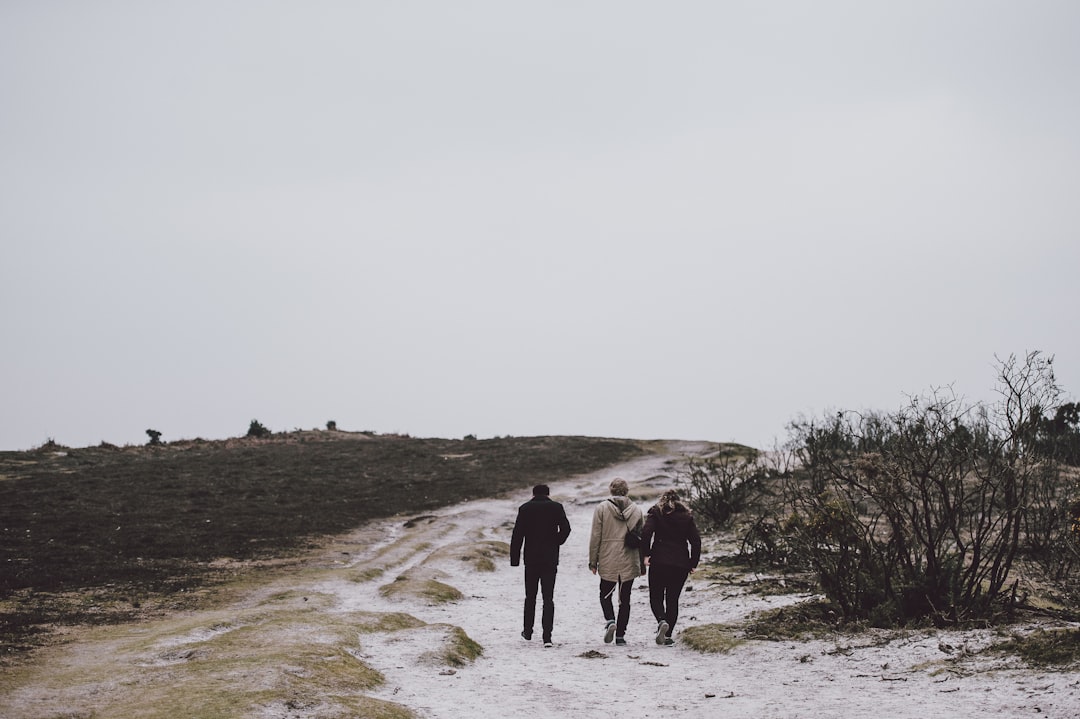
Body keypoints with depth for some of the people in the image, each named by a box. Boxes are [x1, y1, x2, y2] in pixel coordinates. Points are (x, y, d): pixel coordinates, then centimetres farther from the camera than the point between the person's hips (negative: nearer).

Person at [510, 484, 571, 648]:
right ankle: (547, 636, -9)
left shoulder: (525, 508, 3)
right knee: (548, 598, -1)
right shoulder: (556, 507, 1)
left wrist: (514, 559, 2)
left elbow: (517, 535, 0)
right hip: (550, 559, -1)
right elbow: (566, 528, -10)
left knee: (530, 596, 16)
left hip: (531, 560, 1)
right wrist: (556, 543, 6)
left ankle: (528, 631, 25)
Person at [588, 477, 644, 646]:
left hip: (608, 562, -2)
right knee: (625, 599, 8)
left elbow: (595, 536, -3)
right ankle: (620, 635, 7)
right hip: (629, 562, 2)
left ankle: (610, 620, -12)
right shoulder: (636, 510, 4)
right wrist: (642, 564, 16)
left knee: (605, 594, 14)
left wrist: (593, 561, 4)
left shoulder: (602, 508, -3)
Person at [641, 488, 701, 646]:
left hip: (659, 562, -2)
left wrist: (645, 554, -9)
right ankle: (668, 636, 5)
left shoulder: (656, 513, 4)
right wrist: (693, 563, 12)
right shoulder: (686, 516, 10)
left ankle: (662, 621, -20)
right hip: (680, 564, 2)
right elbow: (696, 541, 5)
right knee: (673, 599, 10)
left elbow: (646, 532, -13)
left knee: (656, 597, 8)